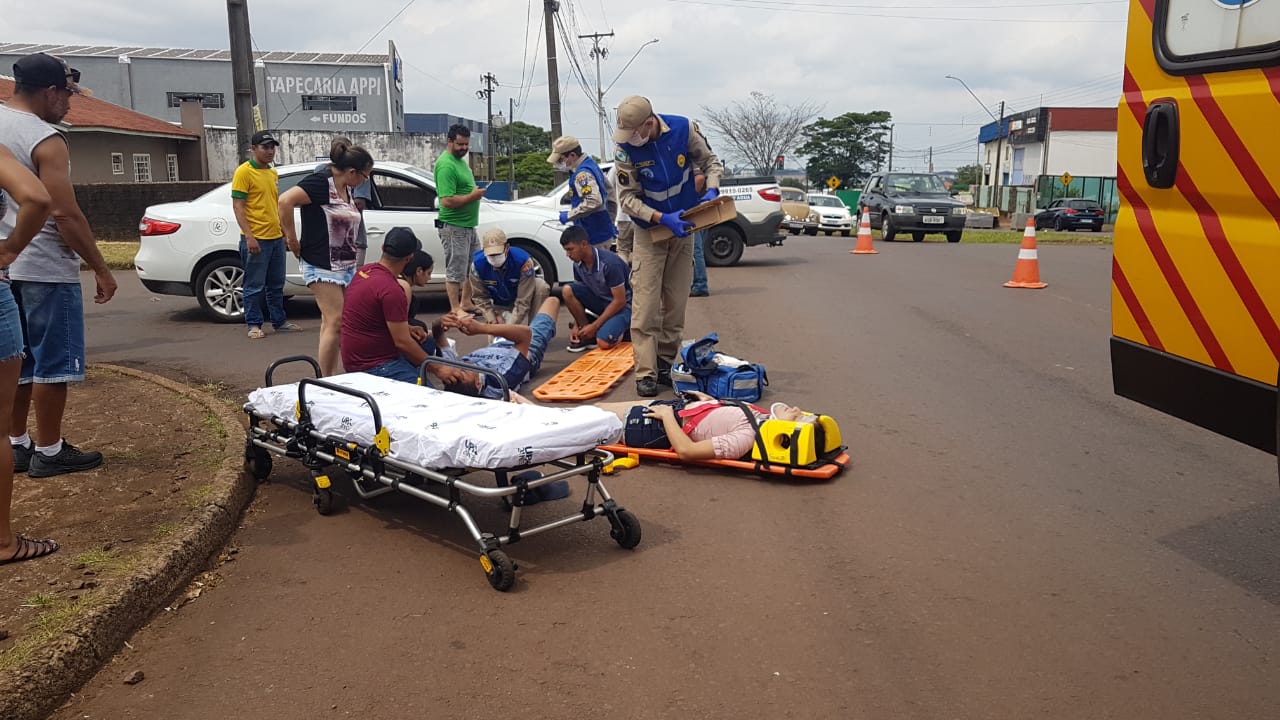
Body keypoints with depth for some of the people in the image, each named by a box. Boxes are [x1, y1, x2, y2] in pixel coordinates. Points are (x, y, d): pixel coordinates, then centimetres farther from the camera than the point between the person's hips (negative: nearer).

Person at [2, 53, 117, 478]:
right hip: (45, 268, -8)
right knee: (53, 363, 1)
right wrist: (101, 269, -14)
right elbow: (65, 215, -20)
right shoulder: (45, 141, -16)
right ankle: (48, 452, 8)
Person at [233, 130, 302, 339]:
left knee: (277, 284, 14)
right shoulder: (244, 172, -8)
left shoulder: (273, 173, 15)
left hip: (276, 237, 8)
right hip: (256, 239, -8)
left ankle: (279, 321, 23)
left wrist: (285, 230, 21)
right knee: (255, 286, -1)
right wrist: (249, 236, -20)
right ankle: (254, 325, 7)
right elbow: (237, 206, -13)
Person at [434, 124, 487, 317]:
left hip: (469, 225, 10)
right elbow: (447, 201, -25)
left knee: (473, 267, 18)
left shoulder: (460, 160, 14)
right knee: (455, 271, -3)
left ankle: (466, 303, 30)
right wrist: (472, 196, -20)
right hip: (454, 227, -10)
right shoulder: (446, 165, -18)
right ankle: (455, 309, 5)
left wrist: (476, 192, 11)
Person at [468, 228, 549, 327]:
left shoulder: (523, 262, -36)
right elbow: (479, 297, -13)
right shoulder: (478, 264, -26)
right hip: (499, 304, 2)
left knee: (541, 287, -33)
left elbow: (523, 301, -33)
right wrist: (492, 320, -24)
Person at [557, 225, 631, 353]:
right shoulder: (578, 264, -6)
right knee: (567, 291, -17)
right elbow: (578, 298, 6)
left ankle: (620, 330, 3)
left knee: (603, 342, -31)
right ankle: (587, 335, -6)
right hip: (601, 299, 7)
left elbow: (620, 301, -23)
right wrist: (576, 326, -6)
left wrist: (594, 326, -21)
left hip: (623, 305, -7)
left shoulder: (610, 263, -27)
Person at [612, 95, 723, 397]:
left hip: (683, 228, 2)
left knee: (676, 305, 7)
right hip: (649, 232, -2)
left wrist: (711, 190, -18)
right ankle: (646, 374, -7)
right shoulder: (627, 147, -16)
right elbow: (627, 198, -14)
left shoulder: (683, 129, -13)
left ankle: (665, 365, 19)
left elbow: (711, 162, 1)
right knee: (645, 306, -10)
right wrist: (663, 219, -25)